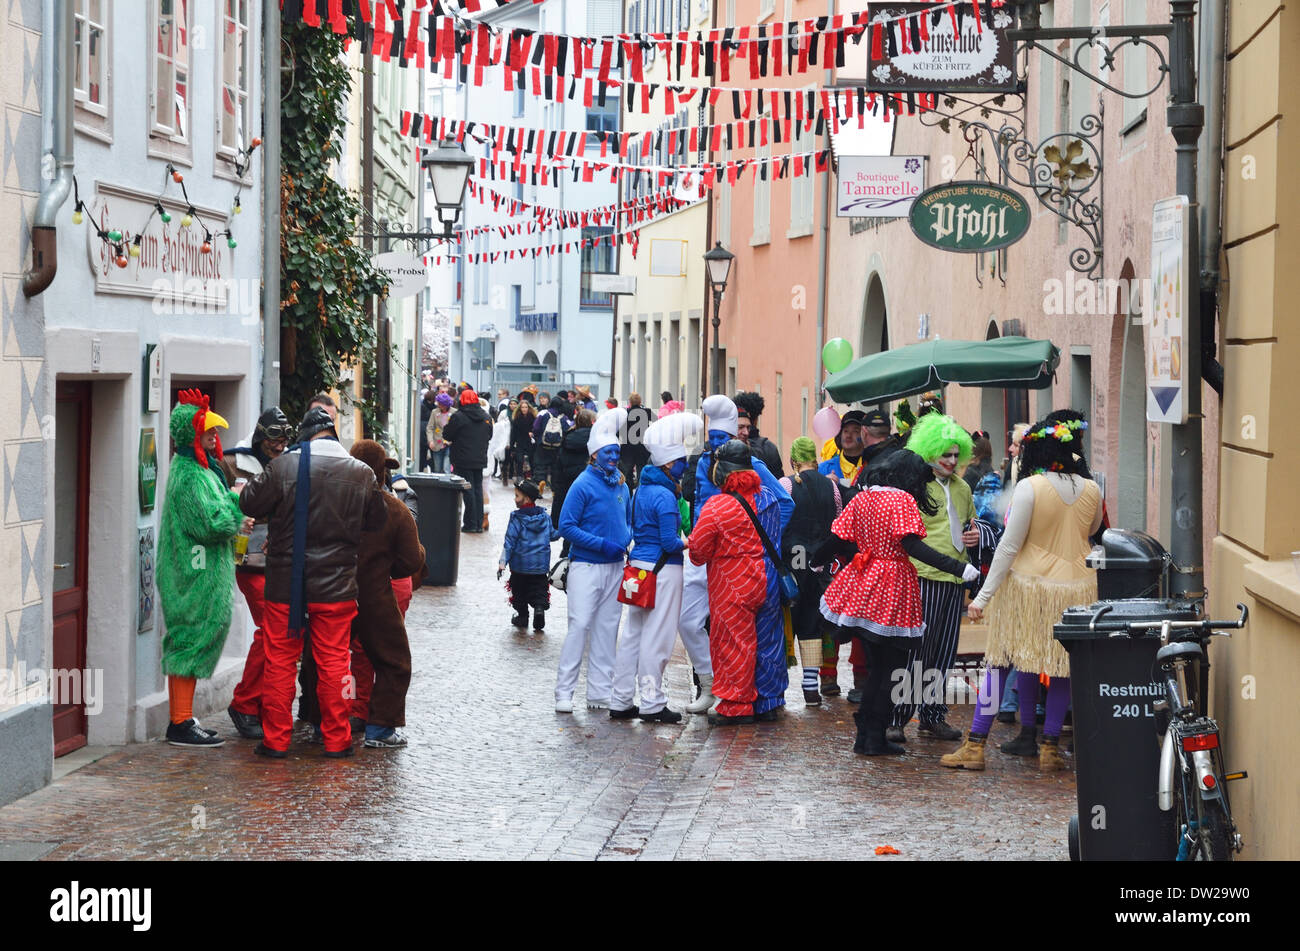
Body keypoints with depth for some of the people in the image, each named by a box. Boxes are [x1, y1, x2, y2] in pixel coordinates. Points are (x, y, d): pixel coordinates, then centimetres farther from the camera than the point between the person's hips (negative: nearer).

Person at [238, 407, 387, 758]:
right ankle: (336, 740, 13)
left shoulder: (283, 467, -10)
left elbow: (250, 504, -2)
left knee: (280, 661, 7)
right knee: (333, 662, 9)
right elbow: (378, 521, 10)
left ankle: (276, 739, 11)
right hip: (336, 586, 1)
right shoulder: (362, 474, -3)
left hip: (286, 584, -1)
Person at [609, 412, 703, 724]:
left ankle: (620, 701, 15)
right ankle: (652, 704, 5)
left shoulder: (642, 490, 11)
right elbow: (669, 543, -19)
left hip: (639, 564, 9)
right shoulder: (665, 496, -17)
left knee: (634, 633, 12)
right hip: (663, 569, -9)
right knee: (657, 637, -1)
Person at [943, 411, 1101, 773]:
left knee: (1000, 661, 3)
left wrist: (984, 594, -8)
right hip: (1077, 587, 3)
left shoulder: (1030, 487, -13)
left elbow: (1010, 545, -12)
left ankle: (976, 745, 4)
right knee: (1062, 667, 10)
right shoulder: (1091, 490, 1)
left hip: (1029, 583, -3)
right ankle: (1050, 746, 9)